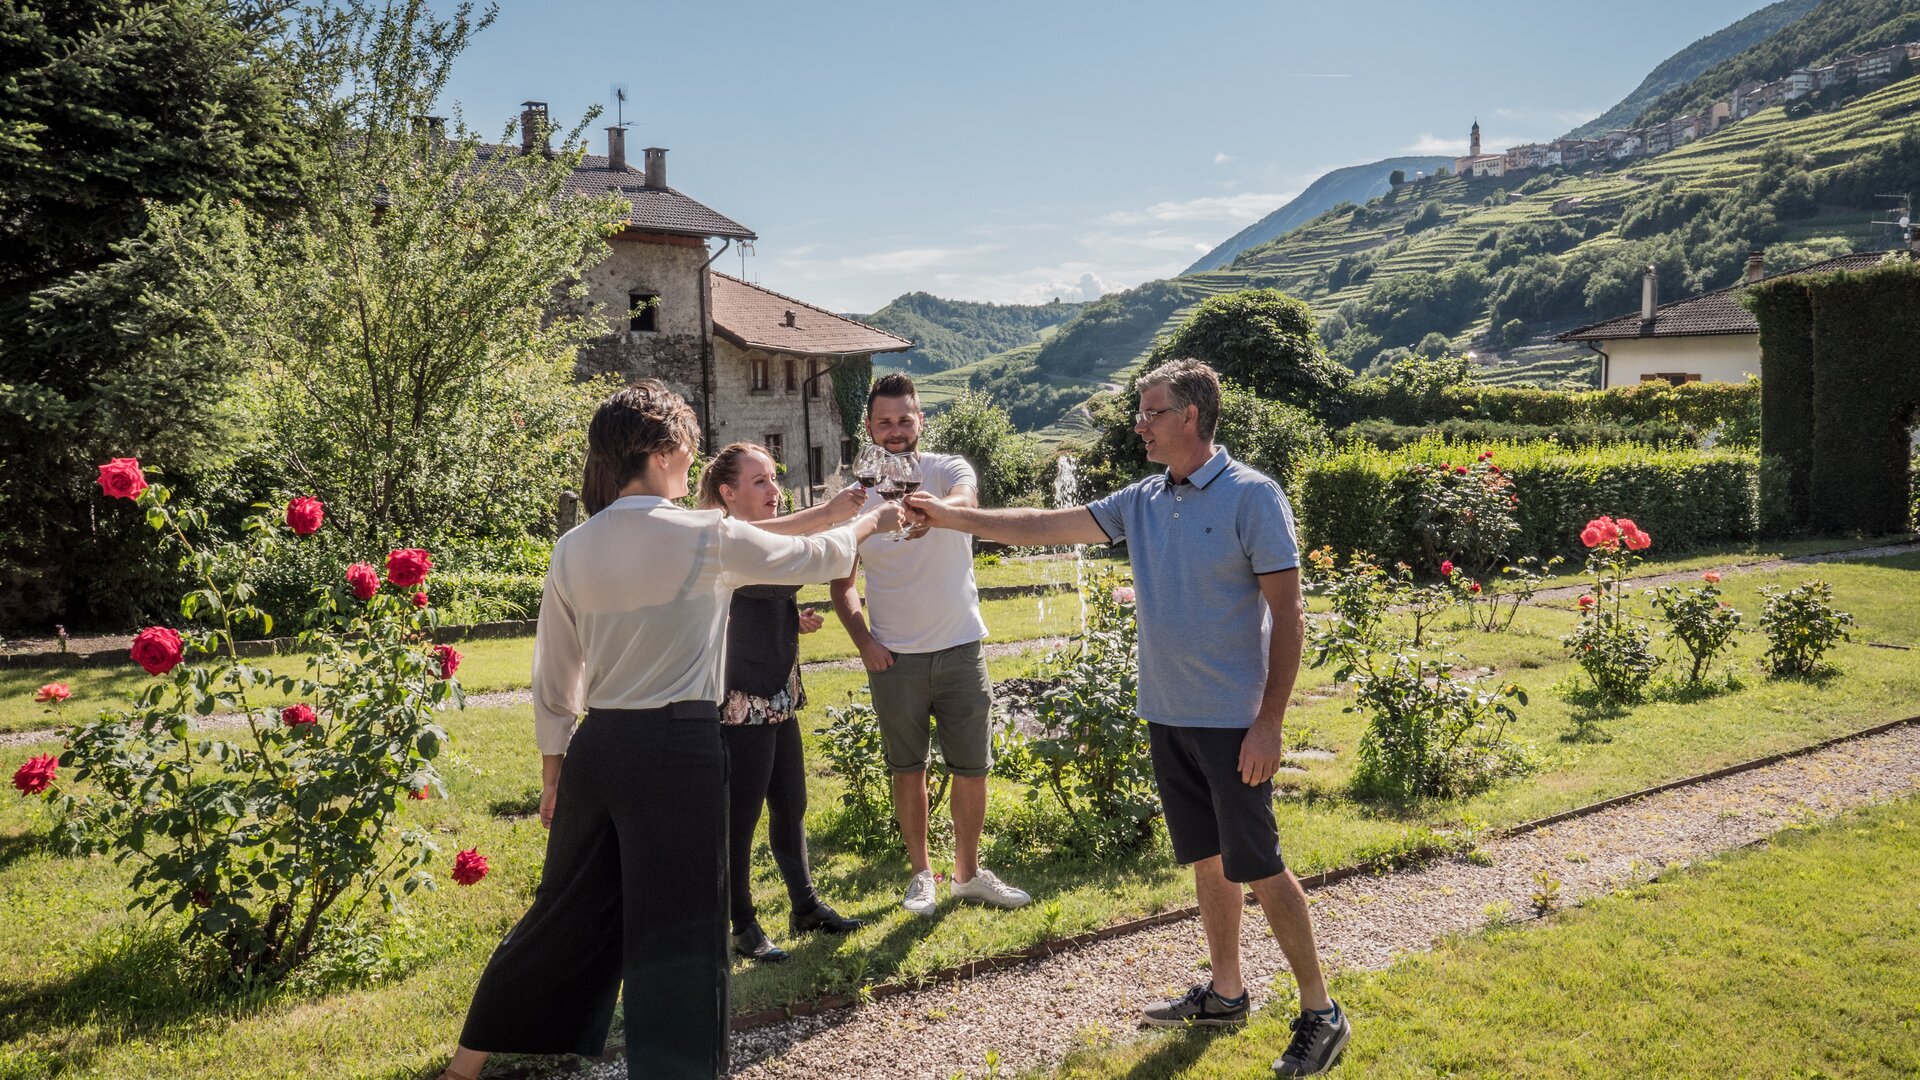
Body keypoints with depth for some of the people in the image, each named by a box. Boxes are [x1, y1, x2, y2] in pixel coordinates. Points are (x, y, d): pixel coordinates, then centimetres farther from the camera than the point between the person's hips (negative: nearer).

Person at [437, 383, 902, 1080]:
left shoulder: (573, 550, 4)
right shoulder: (706, 536, -9)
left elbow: (554, 676, 10)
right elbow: (811, 557, 6)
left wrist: (553, 772, 20)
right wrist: (868, 525, 26)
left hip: (595, 748, 6)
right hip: (679, 748, -6)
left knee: (568, 914, 20)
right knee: (677, 931, 4)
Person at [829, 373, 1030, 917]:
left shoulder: (950, 470, -5)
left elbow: (964, 500, -31)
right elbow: (842, 581, 7)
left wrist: (935, 508, -55)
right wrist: (863, 640, -8)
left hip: (961, 648, 0)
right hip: (895, 657, 1)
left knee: (972, 768, 8)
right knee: (908, 769, 11)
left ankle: (968, 873, 26)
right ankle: (921, 873, 28)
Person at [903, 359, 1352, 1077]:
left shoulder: (1252, 497, -12)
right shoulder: (1141, 501, 7)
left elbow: (1287, 613, -13)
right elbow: (1047, 527, 8)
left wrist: (1269, 722, -17)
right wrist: (950, 518, 3)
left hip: (1233, 721, -6)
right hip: (1166, 717, 7)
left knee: (1258, 867, -2)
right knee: (1206, 859, 16)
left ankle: (1321, 1013, 13)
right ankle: (1226, 993, 31)